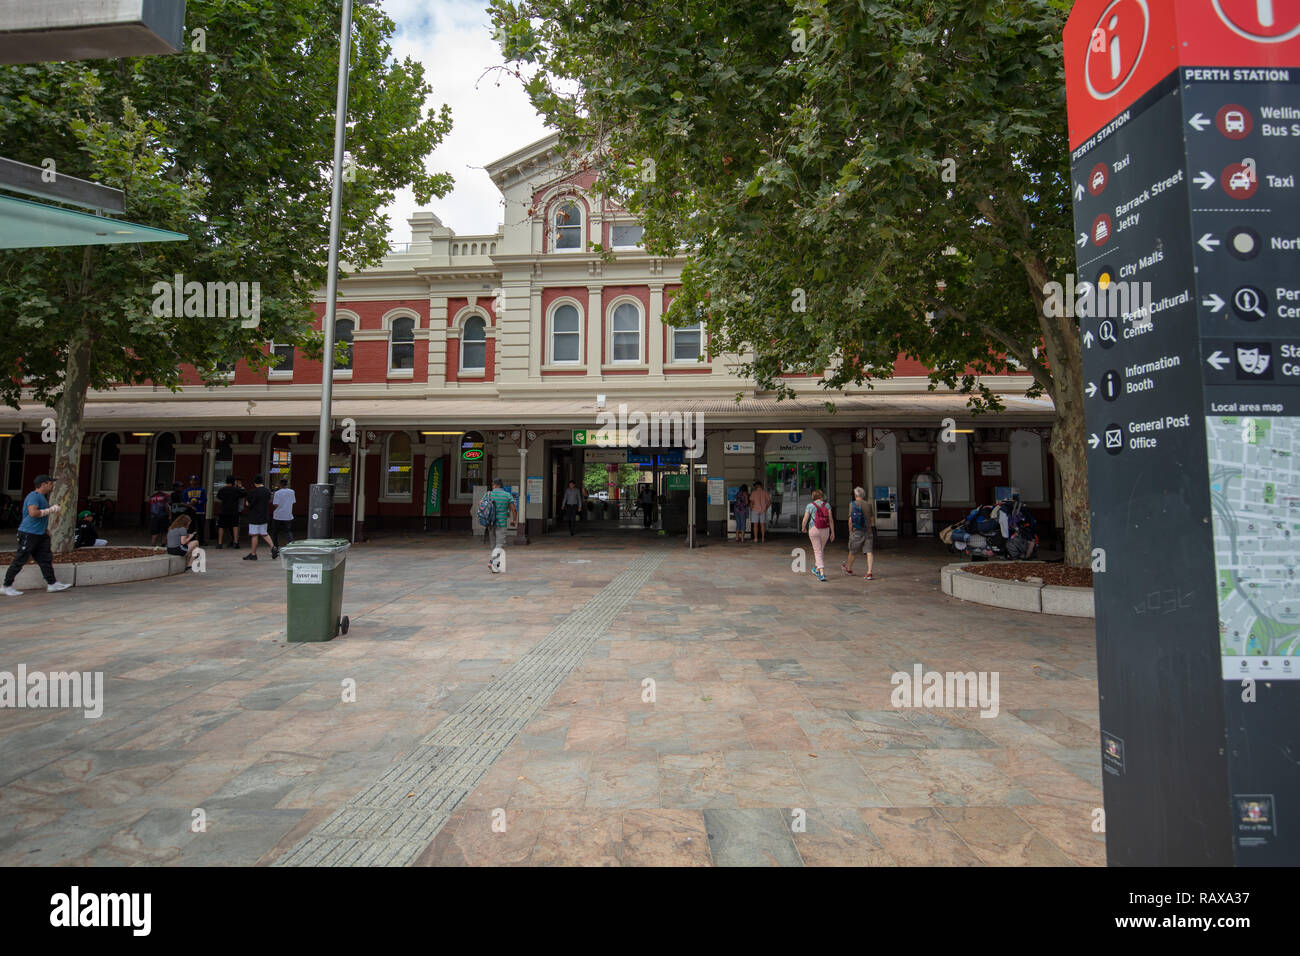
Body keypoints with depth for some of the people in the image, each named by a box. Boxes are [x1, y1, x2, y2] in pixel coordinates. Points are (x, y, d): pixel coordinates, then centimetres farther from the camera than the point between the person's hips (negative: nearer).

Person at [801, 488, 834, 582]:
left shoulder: (810, 505, -4)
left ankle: (822, 573, -12)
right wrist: (832, 532, 3)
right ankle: (817, 569, 36)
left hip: (814, 530, -3)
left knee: (818, 552, 0)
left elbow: (805, 520, -4)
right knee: (821, 549, 23)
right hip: (825, 530, 3)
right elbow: (831, 519, -3)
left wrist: (803, 528, 16)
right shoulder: (827, 505, 1)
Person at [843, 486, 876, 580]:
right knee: (868, 552, 0)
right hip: (868, 531, 2)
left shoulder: (853, 504, -6)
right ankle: (869, 572, -9)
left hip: (856, 531, -2)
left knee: (853, 551, 13)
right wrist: (872, 529, 14)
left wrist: (850, 532, -1)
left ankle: (849, 568, 33)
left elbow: (850, 520, -9)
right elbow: (872, 519, 6)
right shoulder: (869, 504, 4)